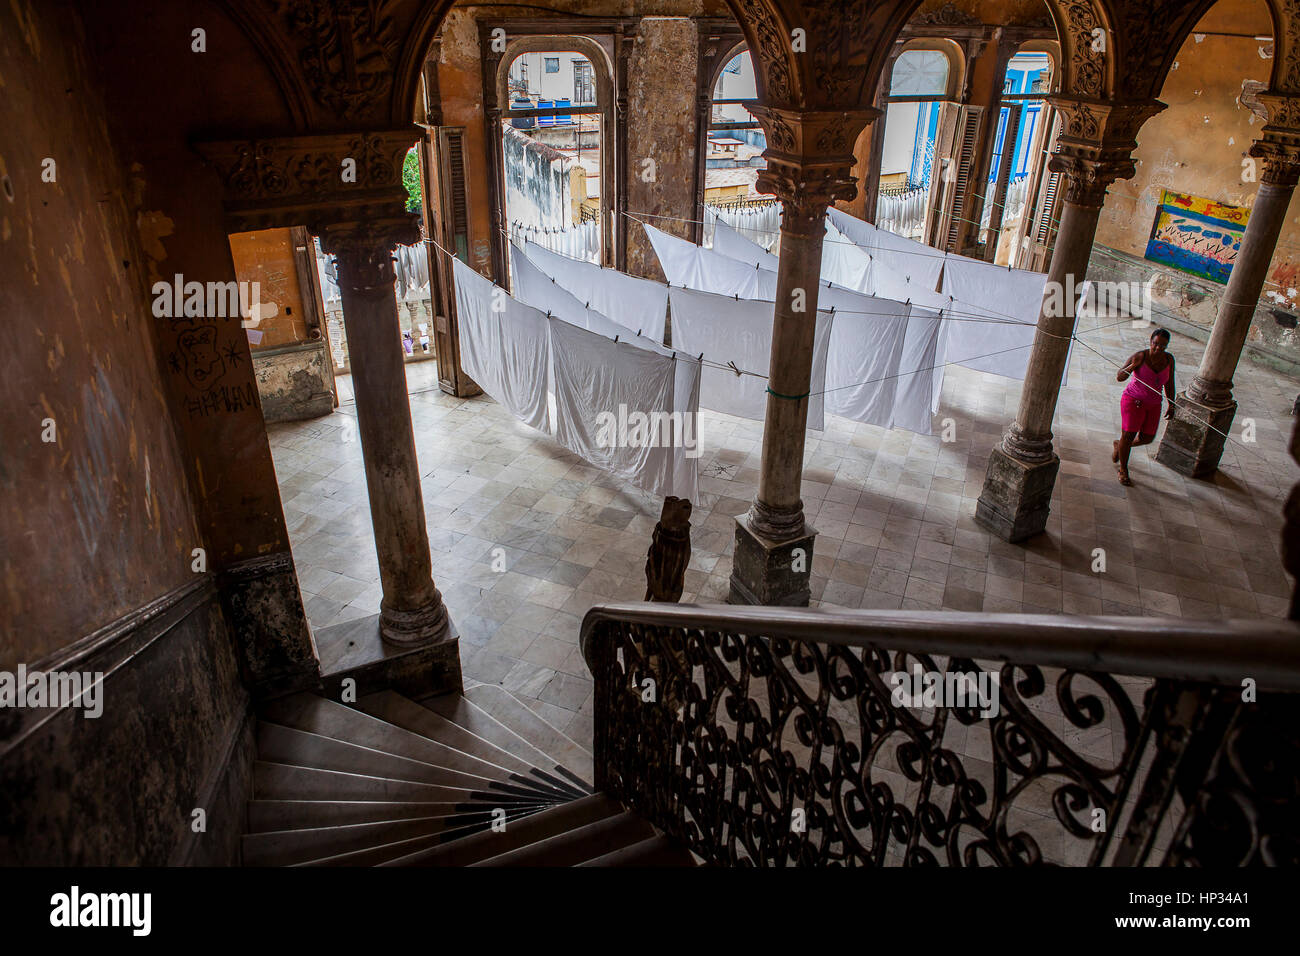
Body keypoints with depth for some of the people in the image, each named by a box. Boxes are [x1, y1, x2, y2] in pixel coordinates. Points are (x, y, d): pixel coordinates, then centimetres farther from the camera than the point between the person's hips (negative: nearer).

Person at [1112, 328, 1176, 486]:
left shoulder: (1168, 359, -3)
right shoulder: (1140, 356, -17)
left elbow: (1169, 384, 8)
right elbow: (1119, 378, -18)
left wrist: (1171, 405, 8)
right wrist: (1131, 367, -37)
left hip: (1153, 404, 5)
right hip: (1133, 400, -5)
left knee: (1147, 438, 8)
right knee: (1128, 435, -10)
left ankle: (1118, 446, 38)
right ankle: (1123, 470, 11)